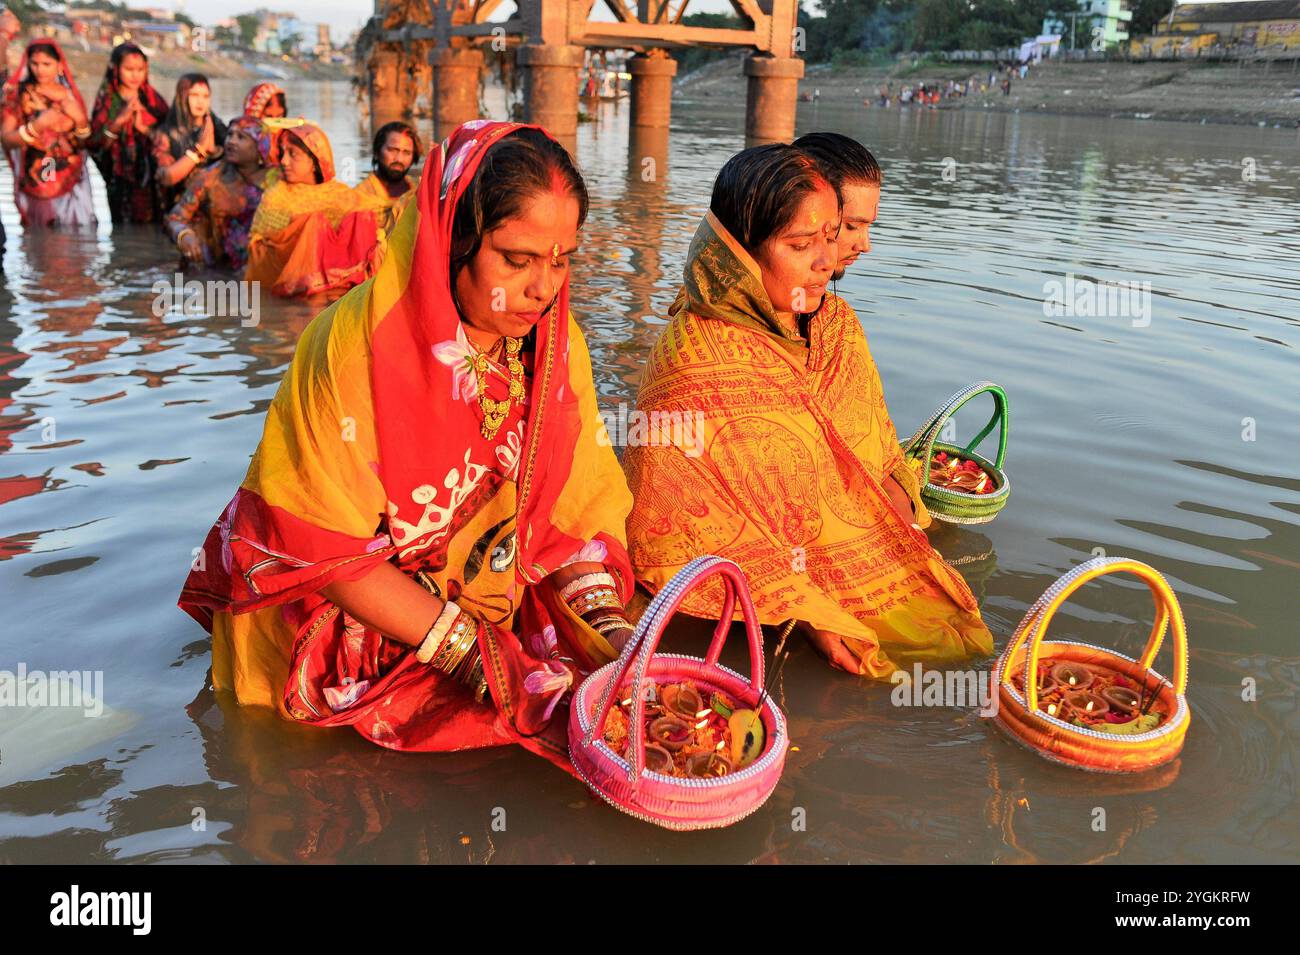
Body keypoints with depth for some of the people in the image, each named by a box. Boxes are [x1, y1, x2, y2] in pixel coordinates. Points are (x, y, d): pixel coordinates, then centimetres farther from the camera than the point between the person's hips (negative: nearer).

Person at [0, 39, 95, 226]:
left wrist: (80, 119, -11)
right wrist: (37, 125, -22)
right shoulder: (18, 93, -2)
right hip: (35, 184, -2)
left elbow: (85, 142, 8)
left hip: (73, 183, 2)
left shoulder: (69, 93, 6)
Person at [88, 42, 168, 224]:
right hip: (120, 181, -1)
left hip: (152, 182, 1)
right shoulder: (106, 100, 0)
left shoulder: (152, 98, 4)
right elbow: (94, 144, -9)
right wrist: (119, 120, -19)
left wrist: (144, 128, -17)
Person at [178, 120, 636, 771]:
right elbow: (327, 548, -20)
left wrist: (608, 624, -20)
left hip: (489, 597, 5)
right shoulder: (356, 345, -23)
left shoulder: (556, 345, -5)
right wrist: (471, 652, -24)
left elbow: (578, 505, -3)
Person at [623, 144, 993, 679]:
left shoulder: (839, 324, 6)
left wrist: (900, 504, -3)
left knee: (965, 639, -9)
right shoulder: (693, 358, -16)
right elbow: (682, 529, -15)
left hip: (876, 561, 7)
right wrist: (807, 613, -21)